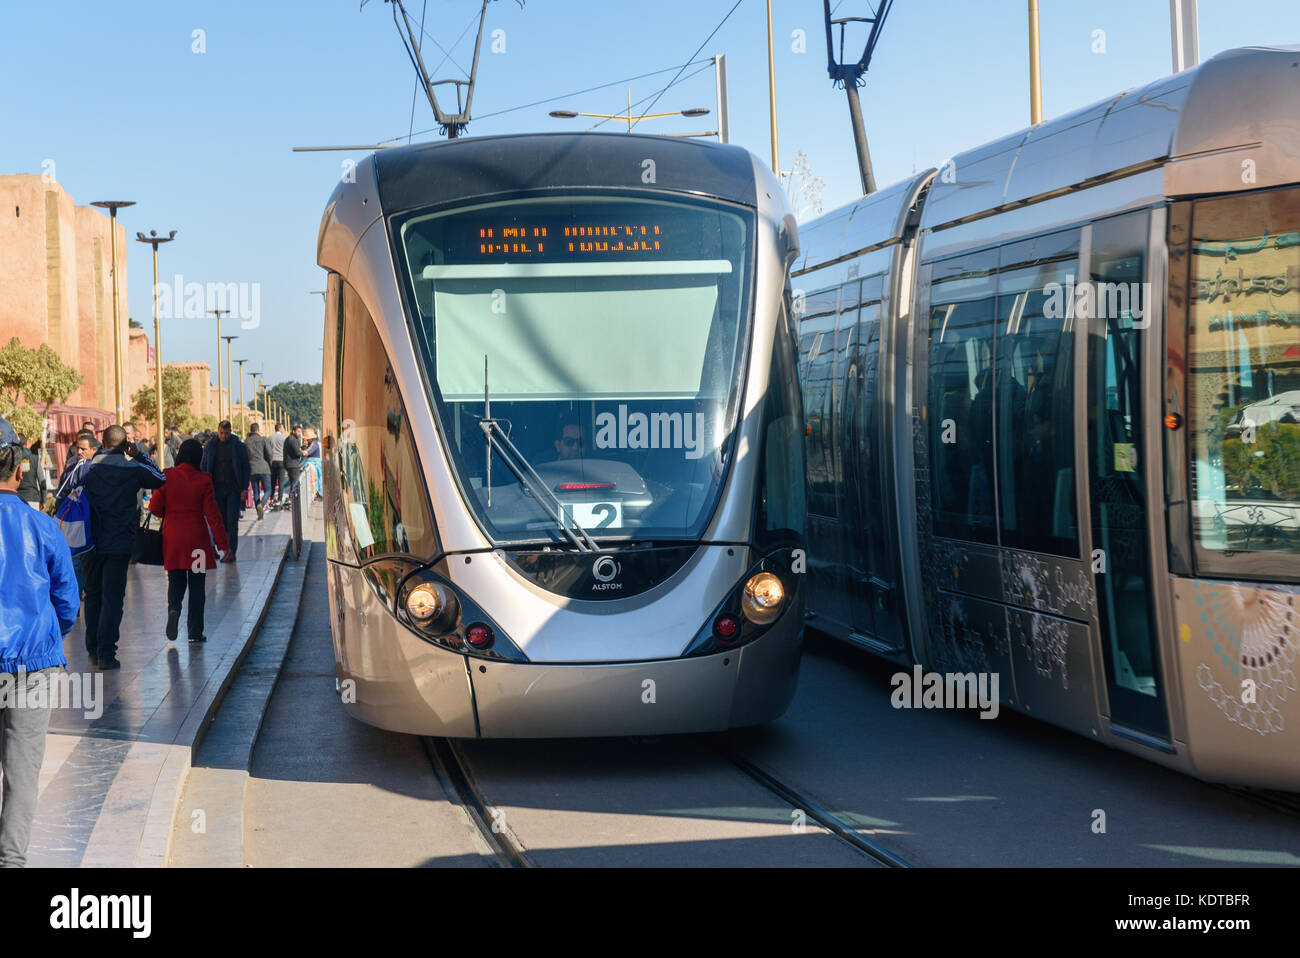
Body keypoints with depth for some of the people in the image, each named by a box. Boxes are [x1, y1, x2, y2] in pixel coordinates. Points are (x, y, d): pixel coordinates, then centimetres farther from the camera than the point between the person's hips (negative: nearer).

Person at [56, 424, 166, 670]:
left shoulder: (85, 467, -3)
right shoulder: (135, 469, -5)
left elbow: (62, 497, 4)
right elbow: (160, 479, 15)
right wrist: (139, 455, 14)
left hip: (90, 542, 2)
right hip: (119, 544, -2)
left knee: (93, 596, 15)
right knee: (112, 598, -2)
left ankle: (93, 651, 22)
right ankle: (106, 654, -9)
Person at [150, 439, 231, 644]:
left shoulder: (167, 476, -6)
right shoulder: (203, 480, -8)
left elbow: (155, 507, -5)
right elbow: (213, 514, -8)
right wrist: (224, 545, -5)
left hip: (172, 537, 1)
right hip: (196, 538, -1)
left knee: (176, 580, 16)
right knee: (196, 585, 8)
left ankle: (174, 608, -14)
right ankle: (195, 632, 8)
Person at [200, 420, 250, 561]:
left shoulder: (238, 445, 0)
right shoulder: (211, 445, 5)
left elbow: (245, 467, 2)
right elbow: (204, 467, 8)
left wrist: (244, 489, -5)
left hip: (233, 489, -2)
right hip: (217, 489, 2)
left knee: (232, 521, -6)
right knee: (221, 521, 4)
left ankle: (232, 552, -5)